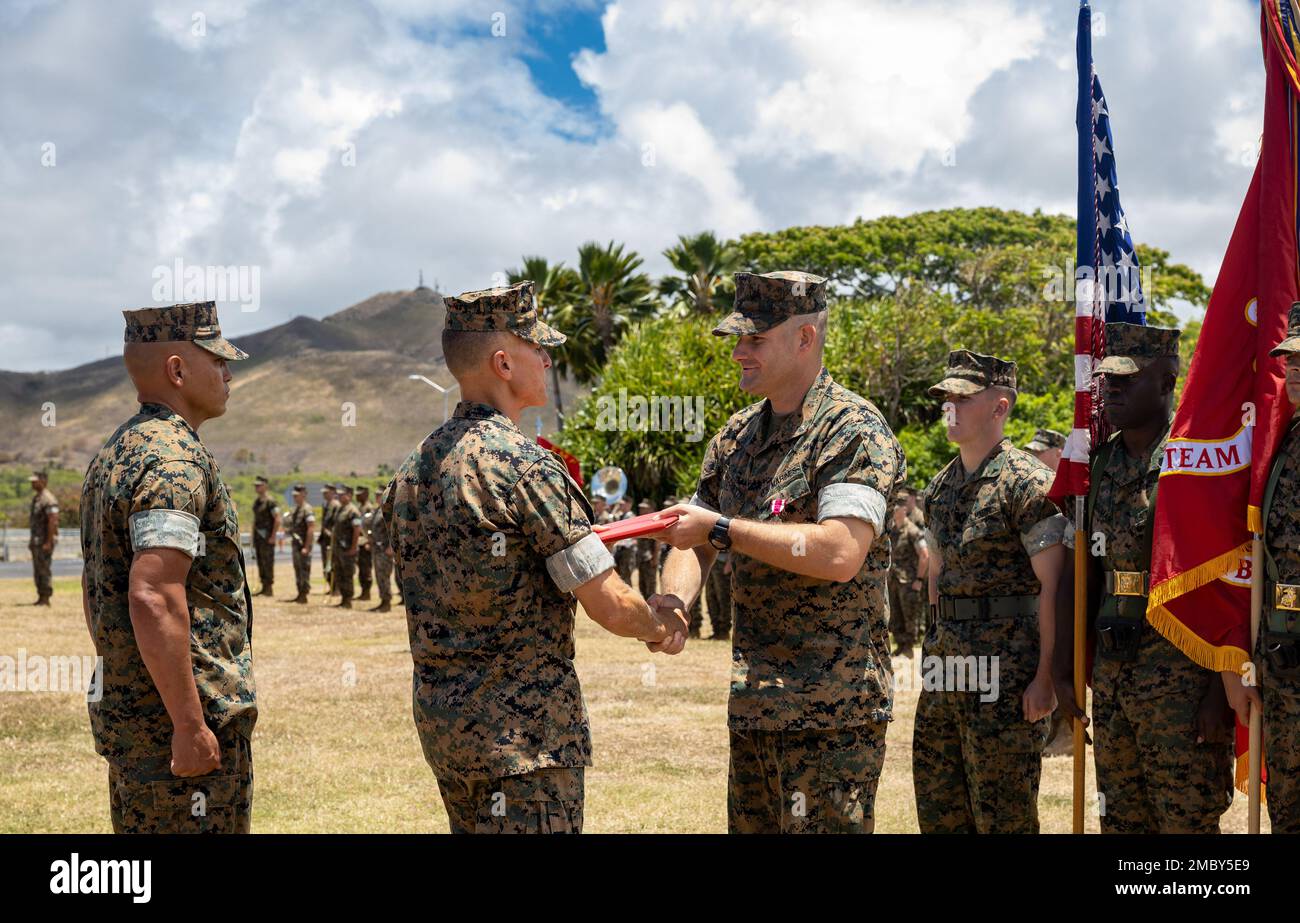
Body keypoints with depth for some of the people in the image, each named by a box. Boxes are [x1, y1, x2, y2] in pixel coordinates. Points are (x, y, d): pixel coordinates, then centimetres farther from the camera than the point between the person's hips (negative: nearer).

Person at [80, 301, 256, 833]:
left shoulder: (115, 455, 15)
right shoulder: (174, 459, -17)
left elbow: (95, 590, 22)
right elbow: (153, 599, -27)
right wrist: (190, 724, -24)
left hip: (124, 712, 10)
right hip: (183, 720, -10)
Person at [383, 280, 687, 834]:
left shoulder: (412, 470, 9)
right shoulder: (526, 466, -17)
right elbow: (611, 607, -16)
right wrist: (662, 626, 5)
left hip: (437, 716, 8)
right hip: (521, 723, -8)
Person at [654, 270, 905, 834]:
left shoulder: (853, 430, -11)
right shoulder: (736, 436, 13)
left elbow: (840, 554, -24)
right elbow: (693, 538, 17)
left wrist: (722, 528, -19)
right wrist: (673, 602, -6)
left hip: (833, 710, -8)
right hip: (751, 704, 8)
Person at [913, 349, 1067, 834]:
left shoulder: (1028, 482, -11)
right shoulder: (941, 486, 13)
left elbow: (1052, 587, -13)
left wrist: (1045, 676, -16)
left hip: (1005, 663, -8)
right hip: (946, 662, 8)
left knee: (1002, 814, 0)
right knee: (937, 809, 13)